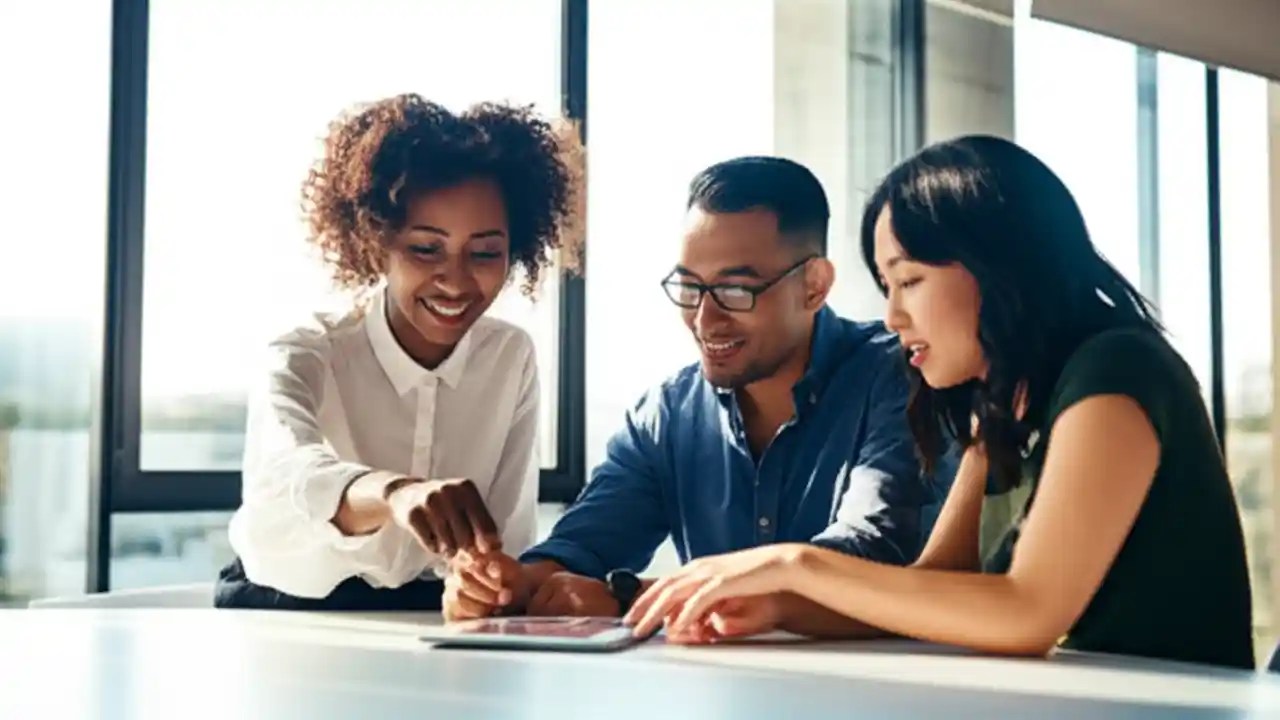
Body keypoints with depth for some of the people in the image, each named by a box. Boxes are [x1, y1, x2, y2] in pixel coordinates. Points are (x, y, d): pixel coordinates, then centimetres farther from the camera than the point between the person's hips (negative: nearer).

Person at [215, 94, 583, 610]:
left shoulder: (513, 357, -3)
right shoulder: (307, 359, -14)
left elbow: (508, 543, -6)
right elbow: (284, 477, -36)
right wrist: (393, 492, -56)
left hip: (432, 621, 2)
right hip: (287, 612, -2)